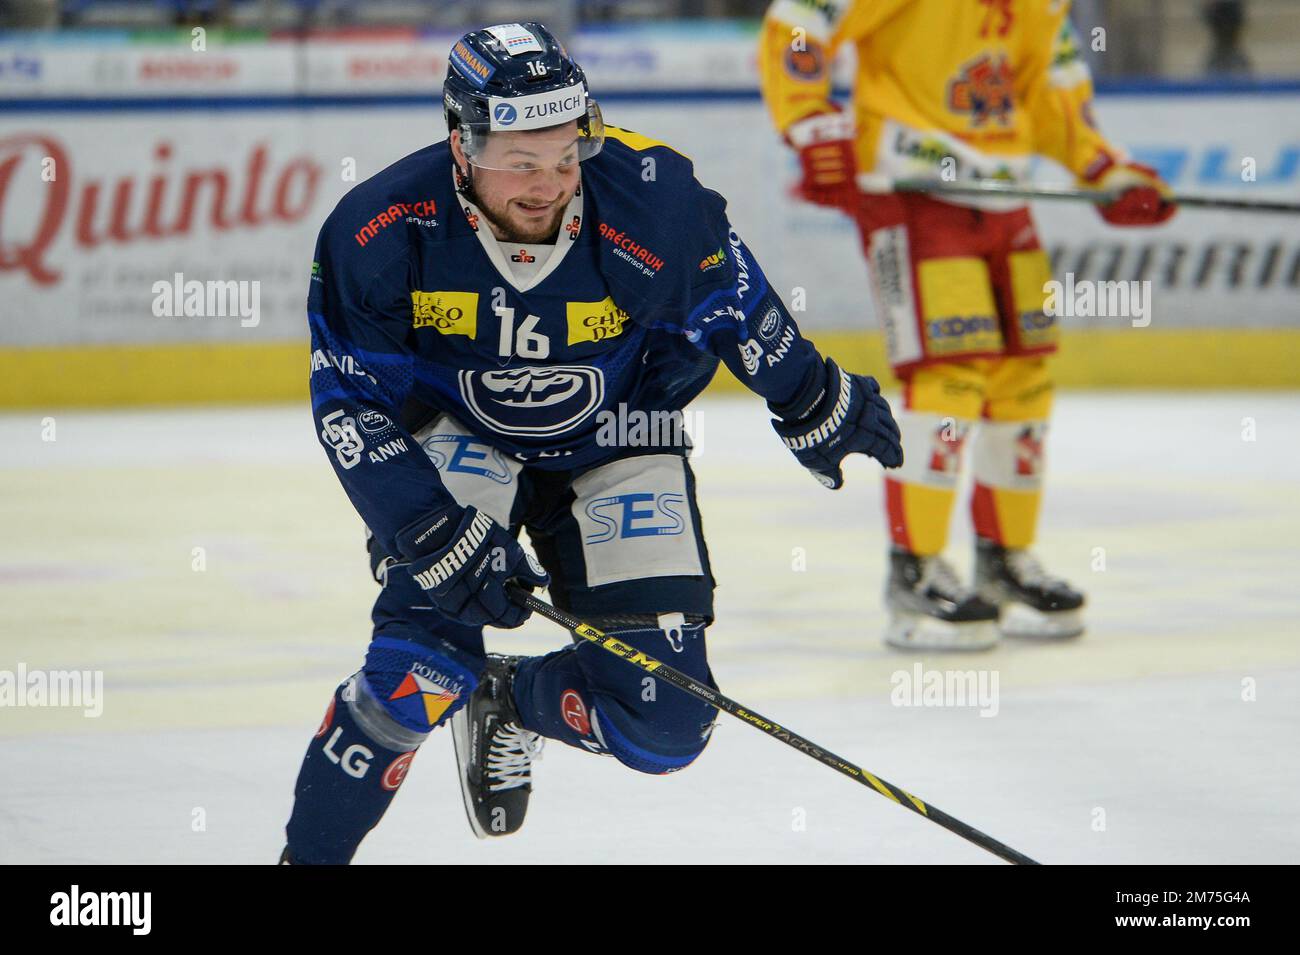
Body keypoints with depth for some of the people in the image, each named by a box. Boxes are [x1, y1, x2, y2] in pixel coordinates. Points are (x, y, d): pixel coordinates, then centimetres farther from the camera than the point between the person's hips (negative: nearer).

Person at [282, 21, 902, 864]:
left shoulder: (650, 202, -27)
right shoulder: (382, 232, -28)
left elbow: (729, 298, -6)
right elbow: (352, 406, -20)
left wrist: (812, 403, 8)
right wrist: (440, 535, -29)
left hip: (614, 443, 2)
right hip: (460, 438, -1)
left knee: (663, 725, -5)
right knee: (423, 657, -26)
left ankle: (509, 703, 26)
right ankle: (311, 851, -7)